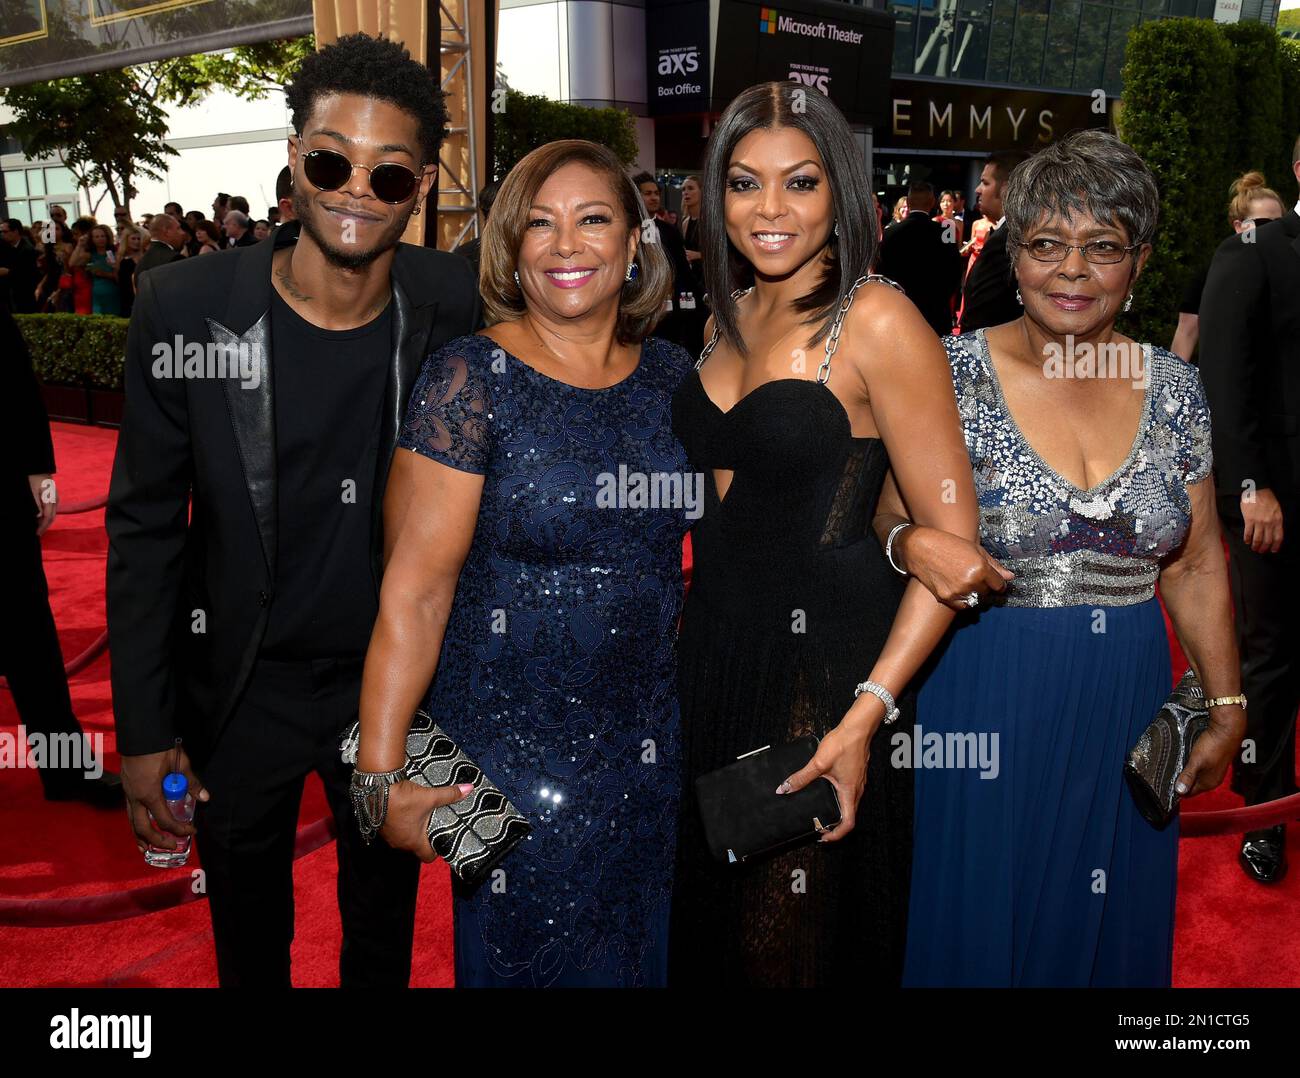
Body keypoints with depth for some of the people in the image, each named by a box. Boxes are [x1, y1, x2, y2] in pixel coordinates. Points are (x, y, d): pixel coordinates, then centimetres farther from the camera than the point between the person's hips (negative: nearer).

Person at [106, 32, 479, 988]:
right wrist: (144, 731, -7)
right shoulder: (187, 308, -15)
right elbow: (145, 528, -8)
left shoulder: (454, 305, -12)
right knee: (249, 940, 24)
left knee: (385, 931, 25)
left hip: (396, 680, 1)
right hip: (242, 687, 0)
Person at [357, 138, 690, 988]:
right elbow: (415, 589, -16)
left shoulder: (670, 372, 1)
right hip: (508, 753, -4)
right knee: (524, 956, 15)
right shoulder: (471, 379, -13)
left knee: (639, 952, 23)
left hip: (649, 747, 5)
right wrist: (381, 770, -17)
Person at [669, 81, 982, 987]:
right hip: (717, 651, 7)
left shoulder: (875, 319, -14)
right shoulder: (733, 317, 7)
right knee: (714, 920, 22)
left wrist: (866, 714, -23)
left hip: (824, 660, -6)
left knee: (797, 940, 12)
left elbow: (954, 538, -17)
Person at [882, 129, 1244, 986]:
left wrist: (1227, 706, 9)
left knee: (1111, 930, 17)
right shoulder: (953, 372, -8)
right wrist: (914, 543, -26)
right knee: (982, 923, 10)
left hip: (1128, 705, 4)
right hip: (986, 698, -3)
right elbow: (884, 512, -4)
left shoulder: (1174, 389, 2)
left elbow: (1196, 565, 9)